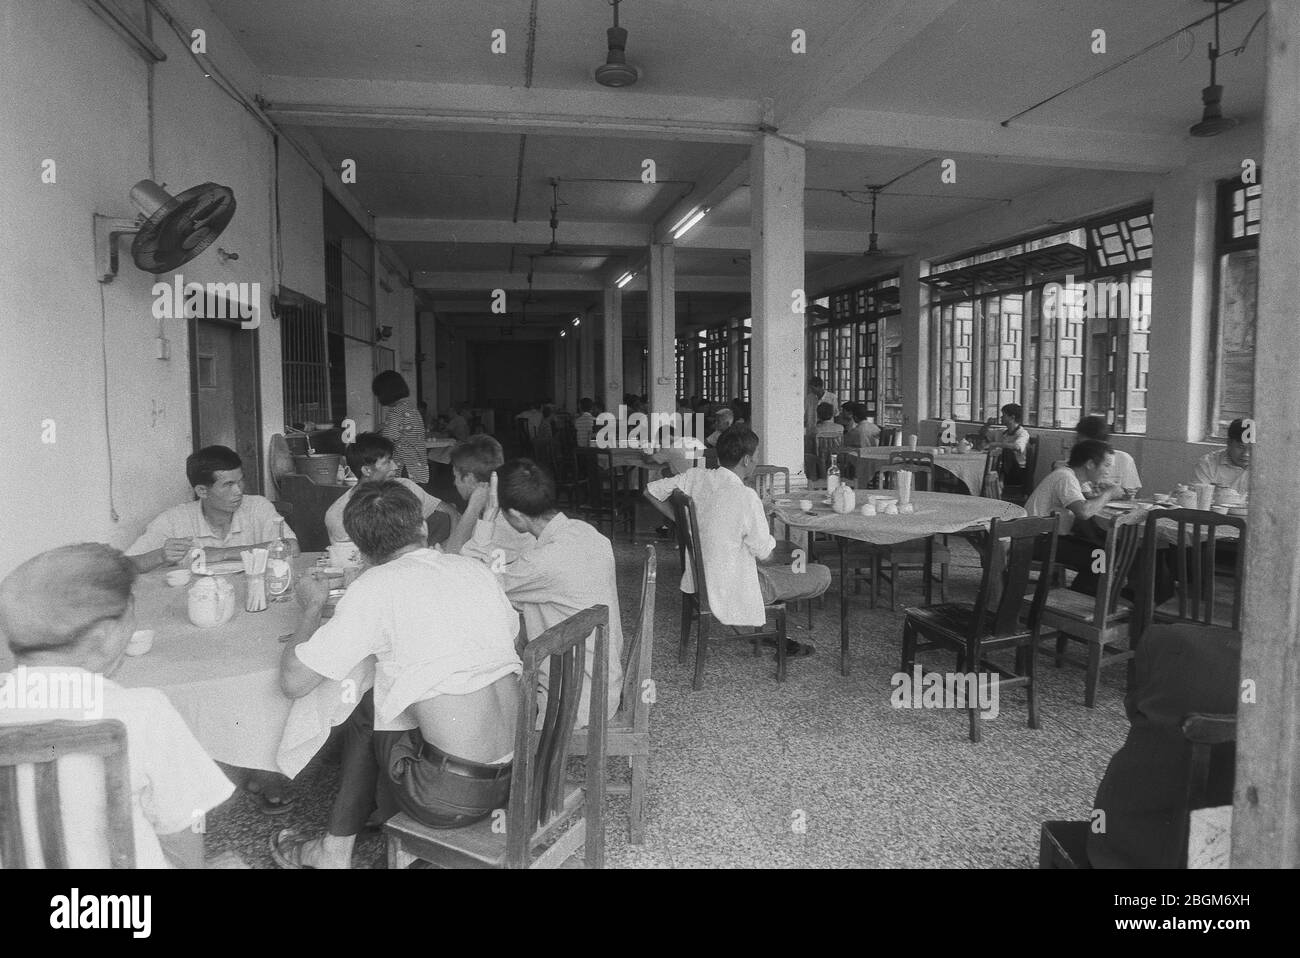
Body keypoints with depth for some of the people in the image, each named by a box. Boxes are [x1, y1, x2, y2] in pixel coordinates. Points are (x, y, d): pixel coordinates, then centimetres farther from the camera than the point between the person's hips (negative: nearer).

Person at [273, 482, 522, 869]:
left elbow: (293, 681, -5)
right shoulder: (476, 569, 7)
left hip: (452, 795, -6)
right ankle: (336, 847, 38)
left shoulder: (376, 587, -9)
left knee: (365, 712, 21)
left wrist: (312, 608, 12)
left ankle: (335, 850, 36)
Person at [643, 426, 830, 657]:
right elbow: (766, 556, -16)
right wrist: (791, 554, 7)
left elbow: (650, 491, 7)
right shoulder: (745, 496, -25)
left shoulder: (695, 477, -7)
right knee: (822, 575, 2)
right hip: (732, 590, -8)